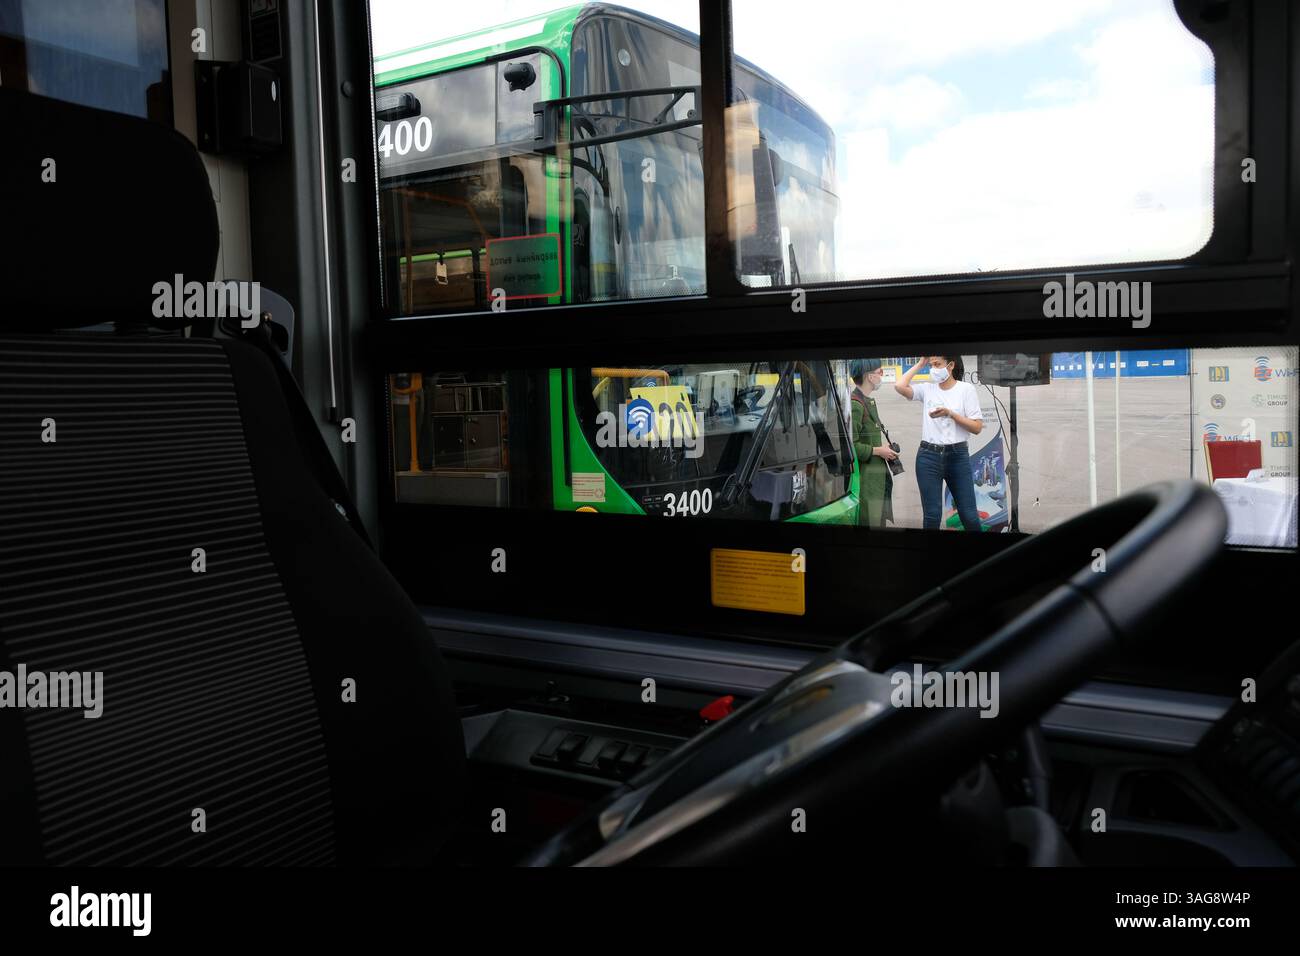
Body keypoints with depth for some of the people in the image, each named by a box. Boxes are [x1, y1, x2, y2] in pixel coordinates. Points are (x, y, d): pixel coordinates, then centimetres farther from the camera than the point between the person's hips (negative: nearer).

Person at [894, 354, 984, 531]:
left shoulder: (966, 389, -1)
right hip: (928, 457, 2)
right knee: (932, 515, 3)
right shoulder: (927, 389, 6)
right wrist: (920, 364, -1)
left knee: (969, 514, 2)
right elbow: (899, 386, -11)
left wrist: (950, 413, -16)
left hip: (958, 456, -1)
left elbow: (977, 428, -4)